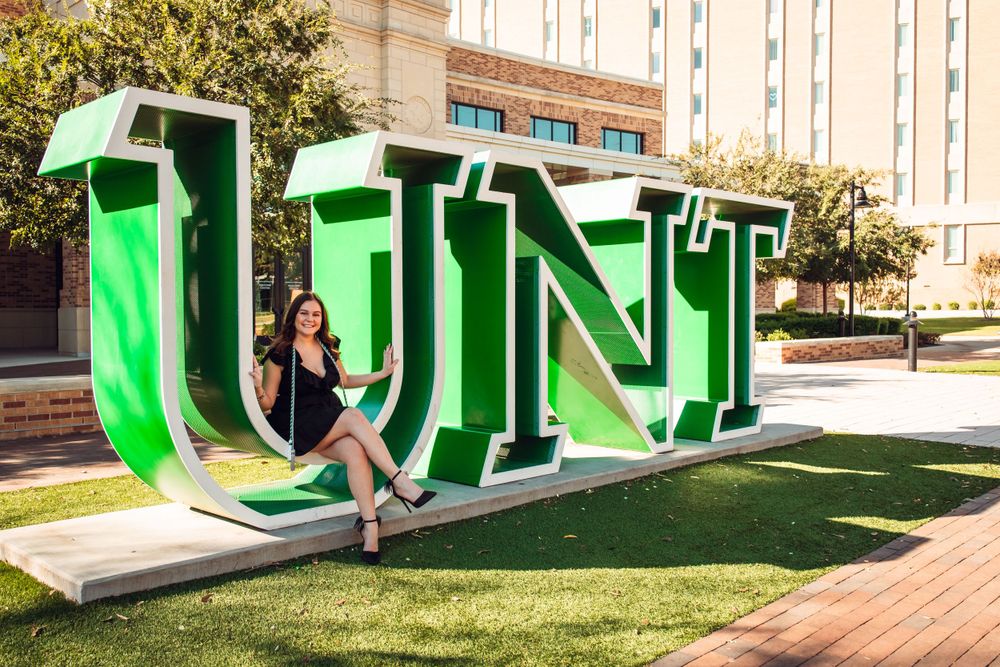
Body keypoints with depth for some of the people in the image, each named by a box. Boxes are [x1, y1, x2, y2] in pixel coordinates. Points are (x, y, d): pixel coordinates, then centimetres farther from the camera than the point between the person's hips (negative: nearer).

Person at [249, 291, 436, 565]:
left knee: (356, 452, -29)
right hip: (298, 427, -5)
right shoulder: (280, 353, -4)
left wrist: (383, 373, 23)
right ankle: (400, 482, -32)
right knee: (354, 416, -31)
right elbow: (267, 404, -4)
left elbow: (345, 380, 29)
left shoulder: (328, 348, 13)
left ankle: (370, 527, -34)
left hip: (331, 419, 5)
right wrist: (258, 387, -26)